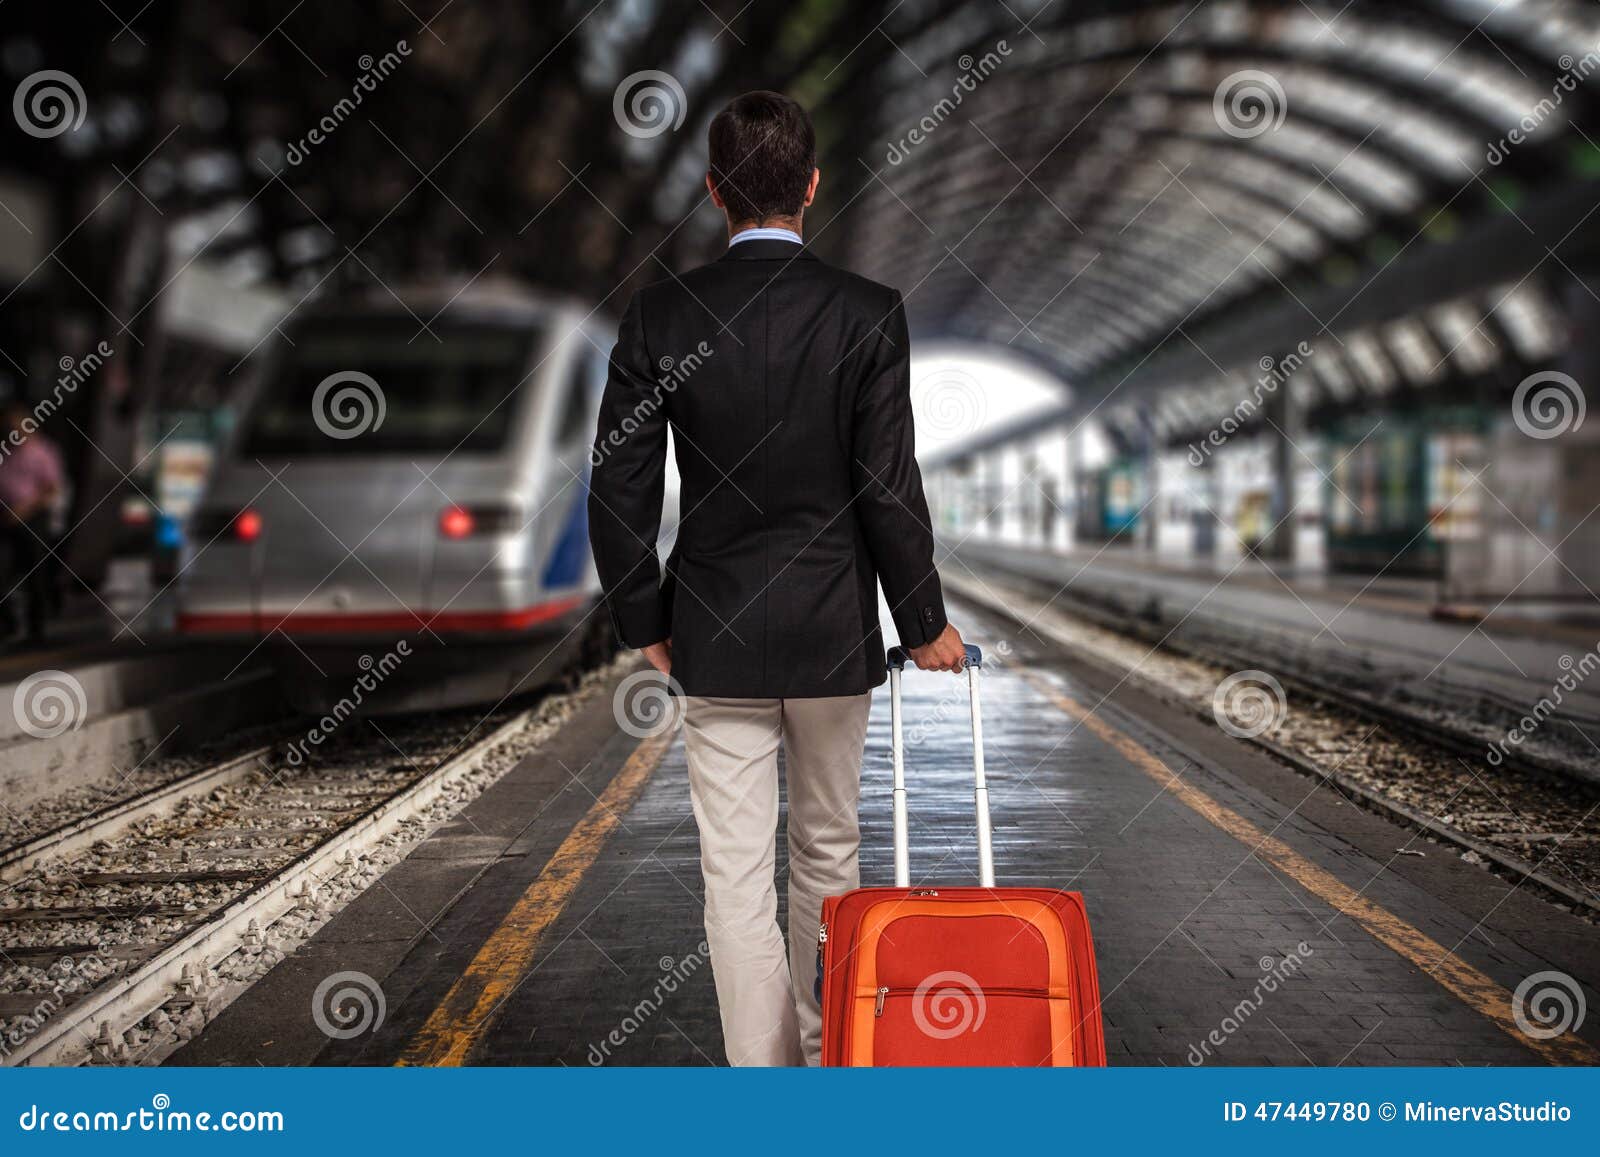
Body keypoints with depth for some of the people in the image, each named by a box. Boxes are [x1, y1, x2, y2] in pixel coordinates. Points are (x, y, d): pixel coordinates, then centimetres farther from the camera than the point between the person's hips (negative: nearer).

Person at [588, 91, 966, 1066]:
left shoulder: (660, 315, -5)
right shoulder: (868, 314, -9)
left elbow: (620, 490, -4)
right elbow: (890, 487, -10)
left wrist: (645, 622, 9)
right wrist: (925, 622, 2)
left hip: (716, 636, 0)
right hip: (835, 630, 0)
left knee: (736, 872, 3)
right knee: (828, 851, 17)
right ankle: (823, 1053, 32)